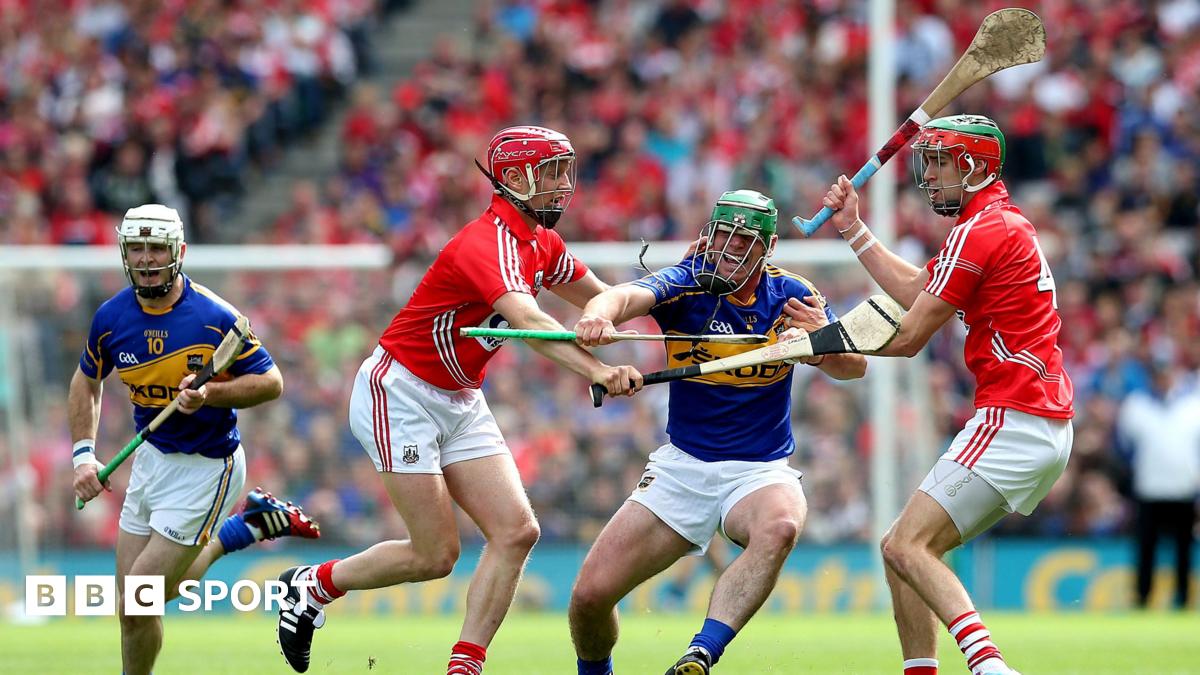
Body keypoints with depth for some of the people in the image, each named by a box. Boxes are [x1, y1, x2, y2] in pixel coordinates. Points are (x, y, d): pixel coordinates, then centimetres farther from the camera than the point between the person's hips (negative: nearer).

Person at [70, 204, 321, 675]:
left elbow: (271, 382, -12)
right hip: (151, 456, 6)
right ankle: (250, 525, 27)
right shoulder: (111, 318, -5)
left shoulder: (215, 317, -19)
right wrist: (84, 454, 3)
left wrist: (211, 394, -28)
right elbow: (87, 381, 13)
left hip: (206, 468, -6)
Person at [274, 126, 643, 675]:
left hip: (460, 403, 9)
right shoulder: (488, 243, -25)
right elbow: (529, 321, -42)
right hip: (400, 395, -9)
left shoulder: (542, 245, 5)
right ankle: (313, 585, 15)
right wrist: (596, 370, -55)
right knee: (436, 554, -8)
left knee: (516, 532, -6)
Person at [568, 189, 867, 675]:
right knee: (591, 593, -7)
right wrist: (599, 314, -54)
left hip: (761, 471, 0)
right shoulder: (687, 285, -9)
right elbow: (628, 296, -30)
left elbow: (856, 366, -10)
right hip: (682, 467, 0)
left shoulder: (791, 297, -3)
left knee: (779, 527, -37)